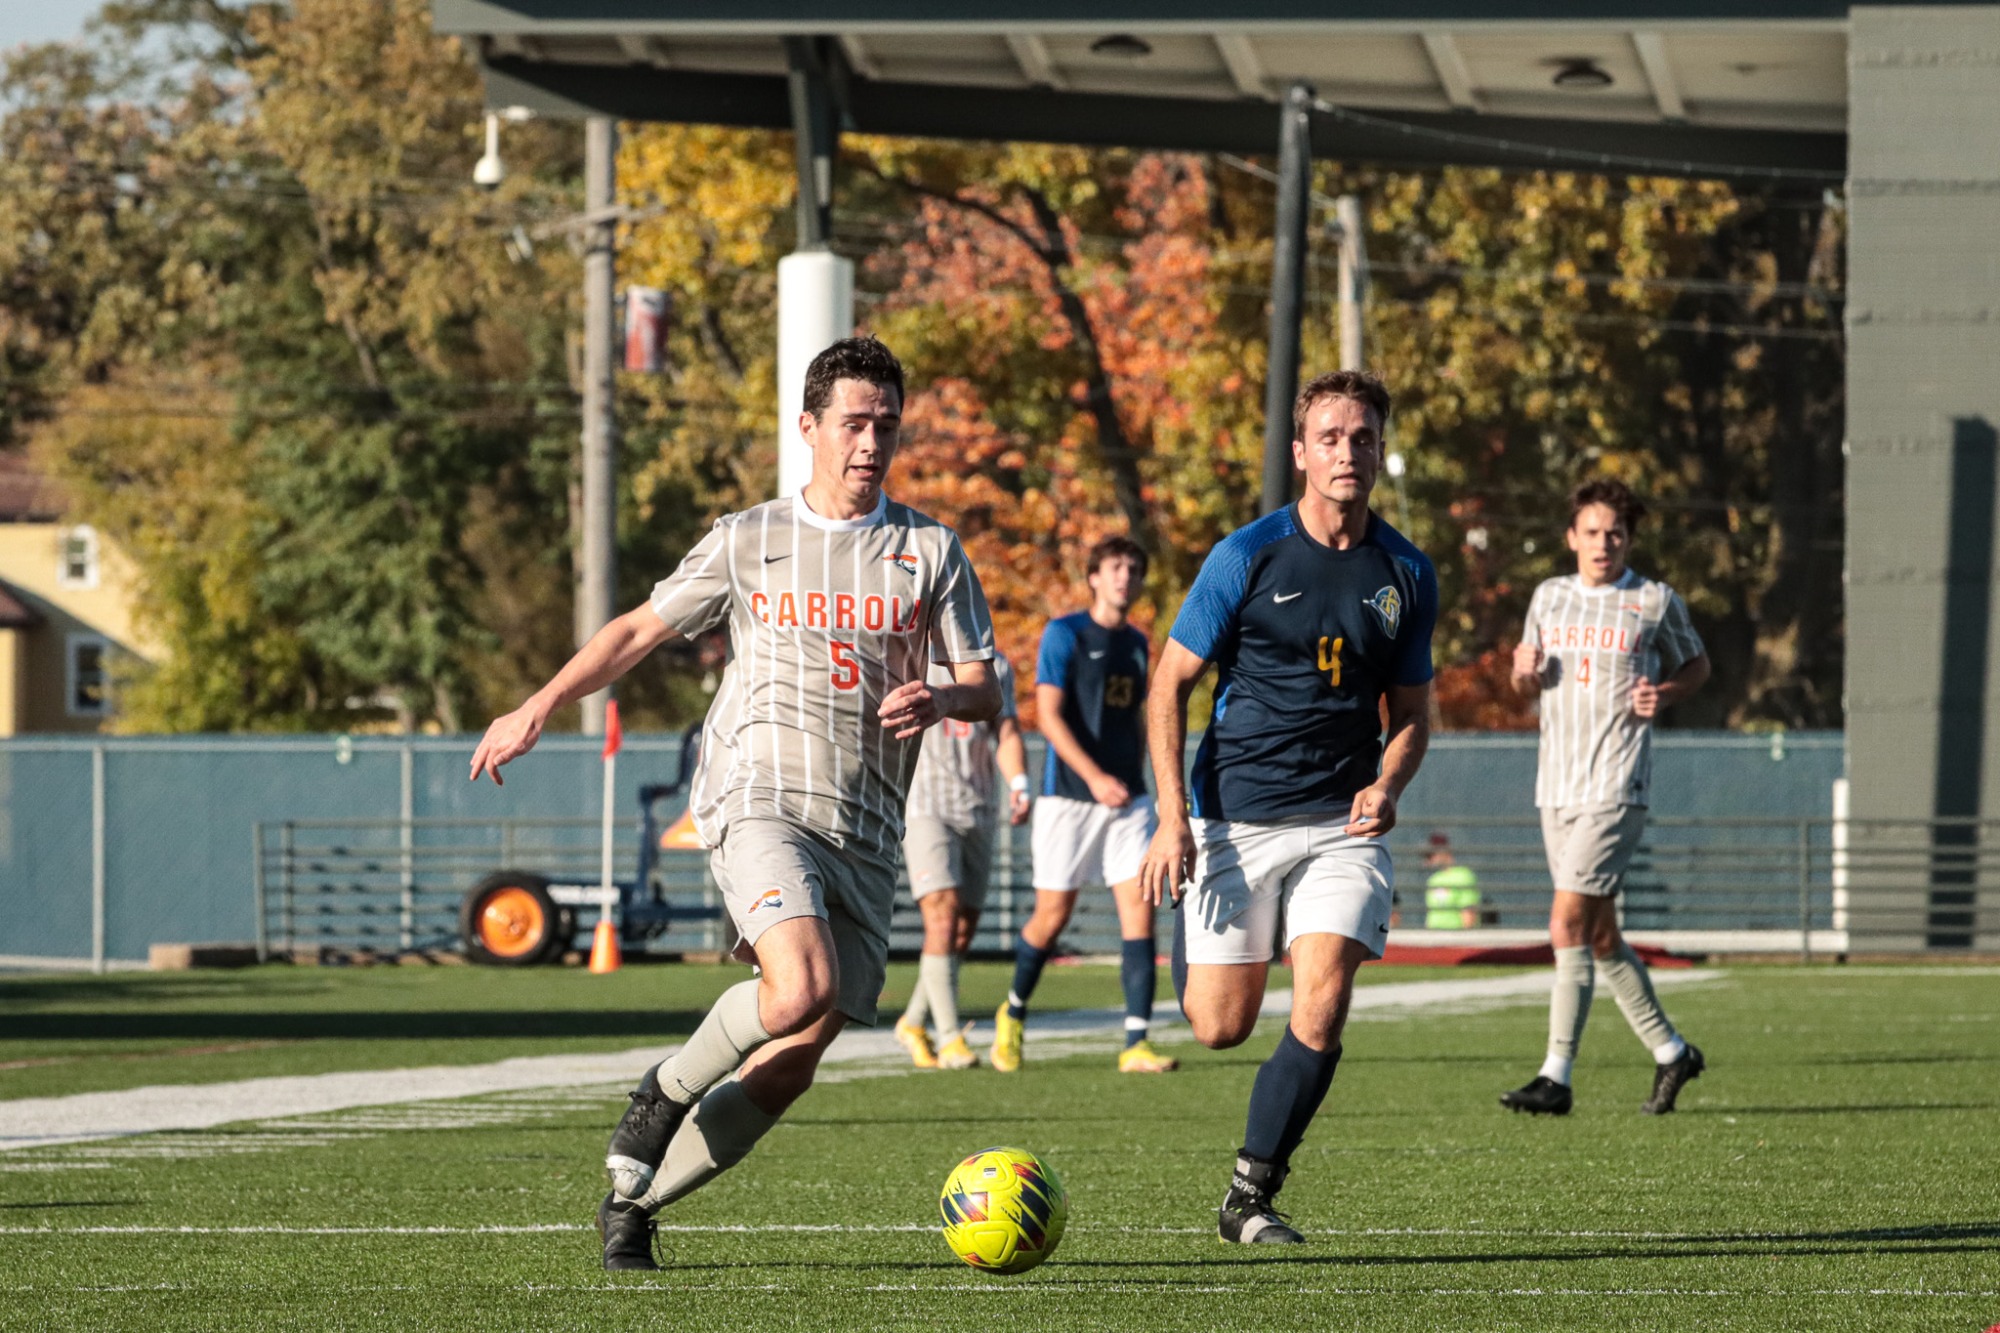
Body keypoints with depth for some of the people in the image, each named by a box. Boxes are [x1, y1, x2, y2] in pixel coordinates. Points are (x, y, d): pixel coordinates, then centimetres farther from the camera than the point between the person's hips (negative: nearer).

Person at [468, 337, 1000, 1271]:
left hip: (865, 834, 3)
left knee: (789, 1069, -2)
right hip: (759, 800, -3)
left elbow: (985, 690, 11)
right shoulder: (748, 540, 8)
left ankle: (632, 1202, 15)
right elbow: (642, 630, 17)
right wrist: (537, 709, 10)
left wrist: (940, 698, -12)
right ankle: (667, 1089, -1)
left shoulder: (930, 551, 10)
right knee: (803, 989, -29)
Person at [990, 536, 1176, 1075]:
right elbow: (1048, 715, -12)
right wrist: (1095, 777, -21)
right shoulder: (1064, 635, -5)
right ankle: (1013, 1014, 28)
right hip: (1069, 799, -5)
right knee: (1052, 915, 1)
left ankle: (1136, 1044, -12)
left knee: (1139, 909, -9)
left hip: (1126, 799, 5)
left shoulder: (1137, 644, 14)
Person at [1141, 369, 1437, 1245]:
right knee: (1221, 1026, -2)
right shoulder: (1245, 557, -5)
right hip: (1235, 820, -2)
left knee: (1323, 1001, -17)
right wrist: (1172, 818, -10)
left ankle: (1250, 1196, -4)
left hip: (1342, 823, 2)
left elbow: (1410, 709, 16)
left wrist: (1387, 785, -5)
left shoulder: (1406, 574, 5)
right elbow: (1170, 684, -1)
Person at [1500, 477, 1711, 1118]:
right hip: (1556, 785, 6)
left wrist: (1664, 694, -6)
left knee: (1569, 922, -15)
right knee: (1600, 936, 10)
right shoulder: (1549, 596, 13)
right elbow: (1526, 680, 23)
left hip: (1615, 787, -6)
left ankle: (1557, 1077, -16)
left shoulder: (1656, 602, 1)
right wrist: (1523, 670, -1)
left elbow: (1697, 664, 15)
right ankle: (1670, 1052, 25)